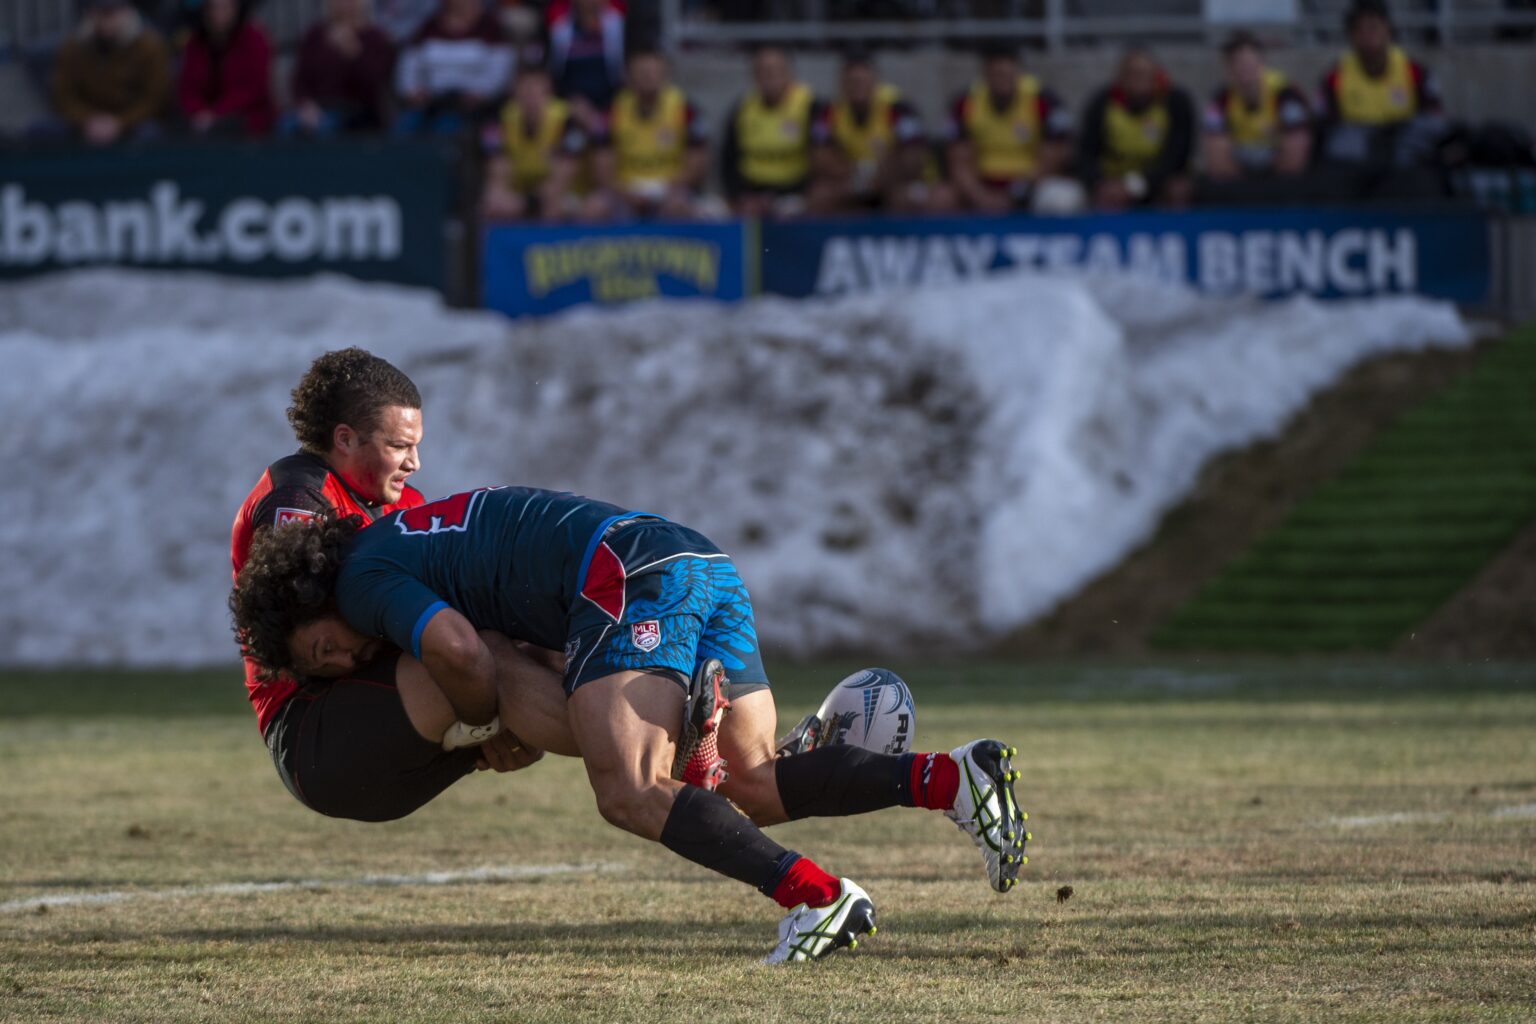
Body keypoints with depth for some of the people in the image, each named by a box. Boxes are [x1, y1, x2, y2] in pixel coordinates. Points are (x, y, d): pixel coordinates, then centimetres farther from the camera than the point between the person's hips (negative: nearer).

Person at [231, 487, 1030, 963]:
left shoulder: (366, 575, 6)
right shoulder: (425, 534, 34)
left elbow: (457, 649, -14)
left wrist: (485, 728, 8)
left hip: (633, 578, -9)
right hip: (707, 563, 9)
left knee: (629, 796, -18)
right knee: (758, 787, 4)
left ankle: (815, 896, -35)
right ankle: (948, 778, -15)